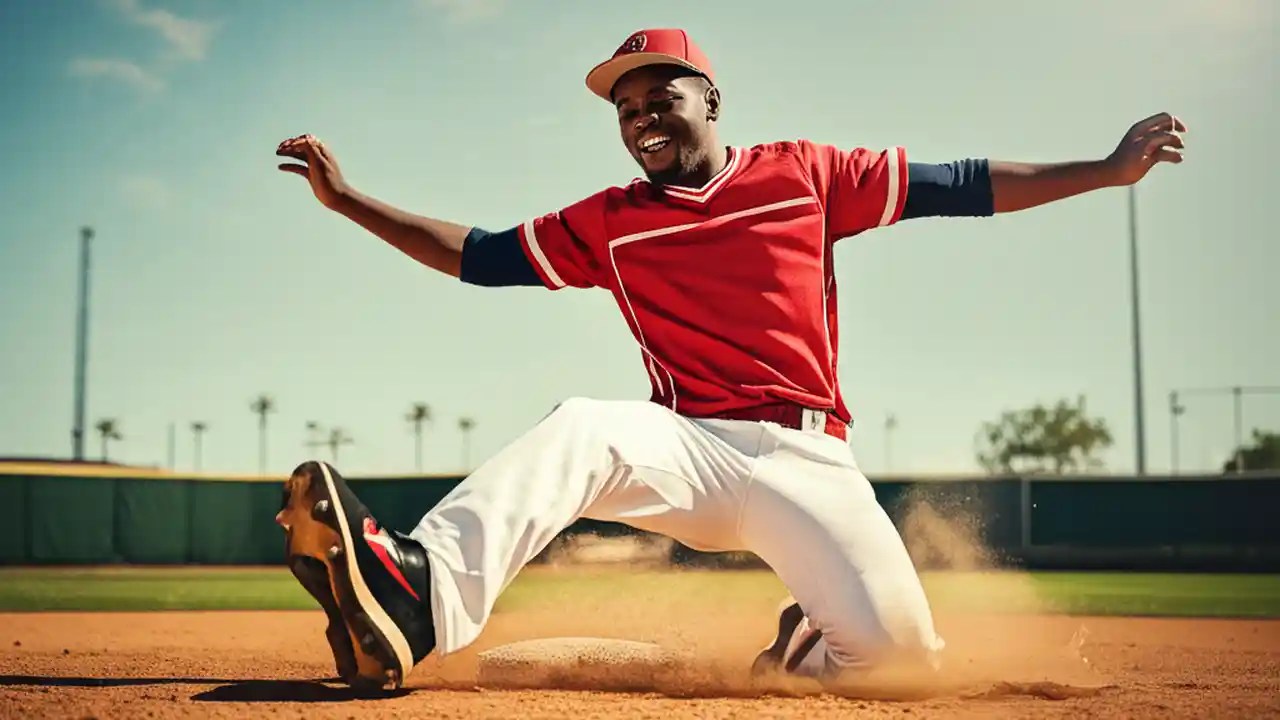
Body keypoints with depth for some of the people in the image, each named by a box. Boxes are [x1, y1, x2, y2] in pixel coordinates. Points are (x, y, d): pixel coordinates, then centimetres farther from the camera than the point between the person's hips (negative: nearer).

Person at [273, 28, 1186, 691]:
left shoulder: (804, 174, 7)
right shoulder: (608, 223, 11)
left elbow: (958, 186, 9)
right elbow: (477, 255, 13)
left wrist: (1110, 168, 5)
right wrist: (347, 197, 6)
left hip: (809, 459, 0)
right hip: (693, 453, 1)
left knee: (896, 646, -20)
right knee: (580, 429, -31)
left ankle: (807, 642, 16)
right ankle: (417, 597, -50)